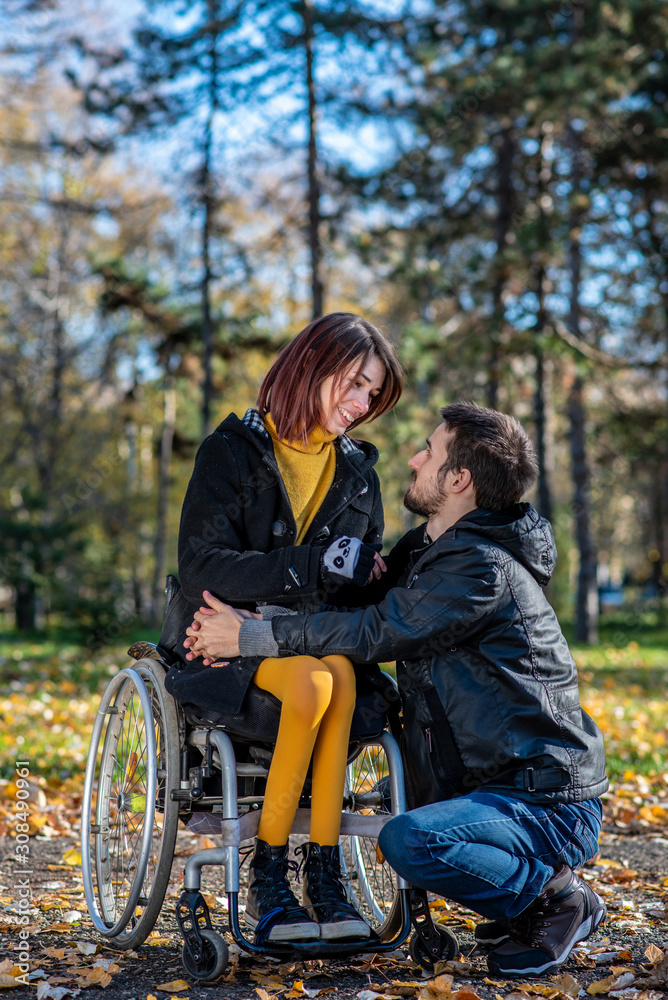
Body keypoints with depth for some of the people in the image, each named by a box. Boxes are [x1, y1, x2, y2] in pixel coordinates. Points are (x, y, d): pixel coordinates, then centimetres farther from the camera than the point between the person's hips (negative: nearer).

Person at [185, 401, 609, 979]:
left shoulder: (484, 571, -20)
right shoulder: (427, 548, 12)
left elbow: (377, 632, -21)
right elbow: (369, 603, 17)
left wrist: (252, 637, -15)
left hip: (551, 803, -10)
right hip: (495, 783, 10)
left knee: (409, 840, -32)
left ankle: (554, 899, -9)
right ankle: (536, 885, 16)